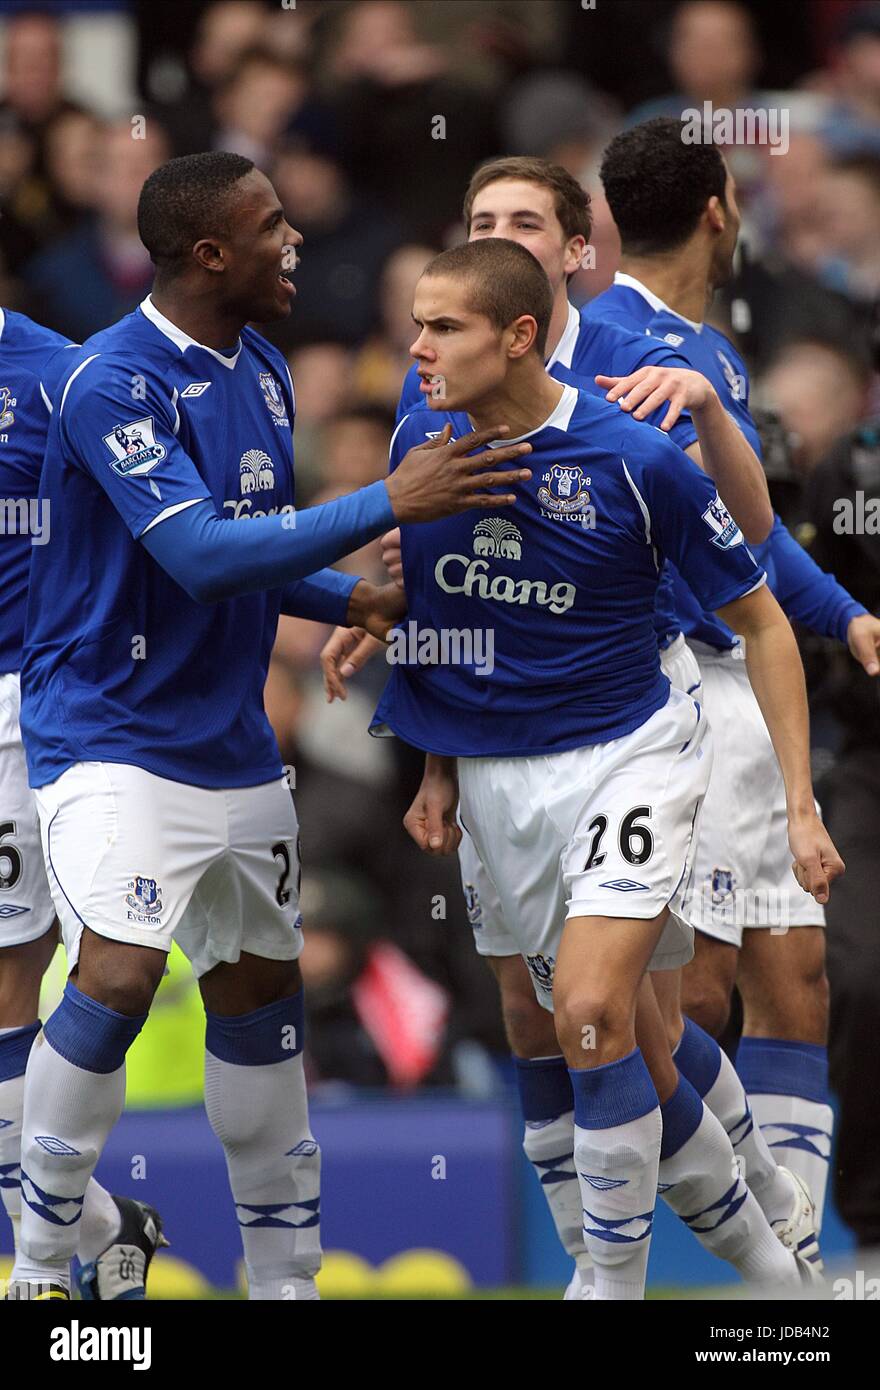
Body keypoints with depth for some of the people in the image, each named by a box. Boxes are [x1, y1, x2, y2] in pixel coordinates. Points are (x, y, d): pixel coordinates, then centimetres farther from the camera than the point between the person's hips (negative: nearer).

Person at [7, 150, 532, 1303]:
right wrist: (387, 505, -28)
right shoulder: (114, 383, -19)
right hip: (112, 734, -8)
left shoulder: (261, 373, 9)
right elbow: (201, 556, -28)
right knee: (117, 983, -21)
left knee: (259, 998, 12)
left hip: (232, 748, 8)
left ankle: (287, 1277, 22)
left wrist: (356, 600, 5)